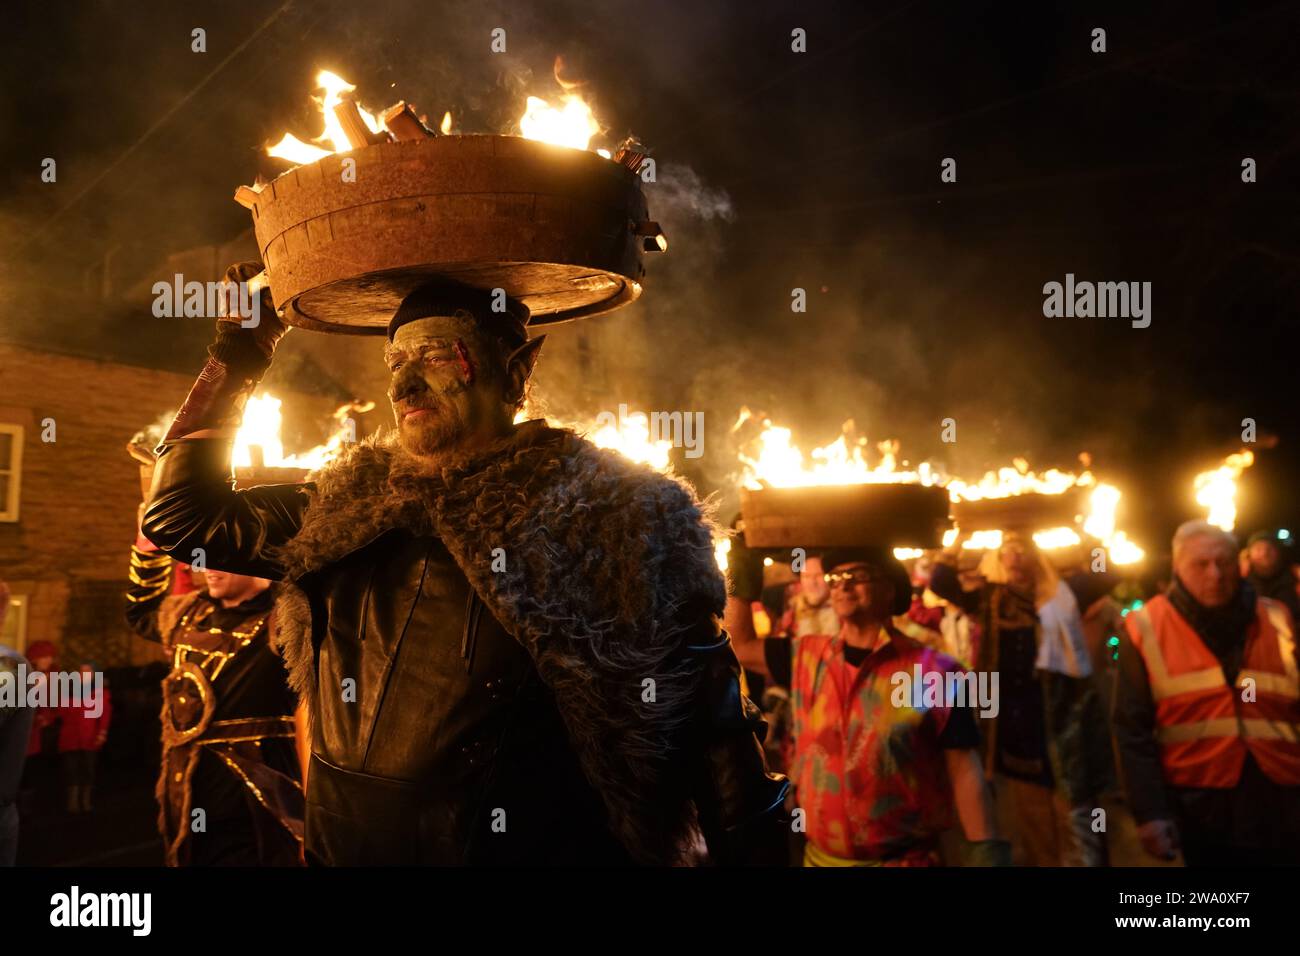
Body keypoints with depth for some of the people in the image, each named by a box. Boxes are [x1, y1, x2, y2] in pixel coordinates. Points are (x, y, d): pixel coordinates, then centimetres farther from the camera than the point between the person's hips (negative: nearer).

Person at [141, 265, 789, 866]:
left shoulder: (610, 521, -14)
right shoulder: (349, 509, 2)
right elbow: (181, 518, 9)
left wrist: (755, 850, -13)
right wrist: (239, 351, 5)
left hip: (525, 848, -5)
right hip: (339, 848, 5)